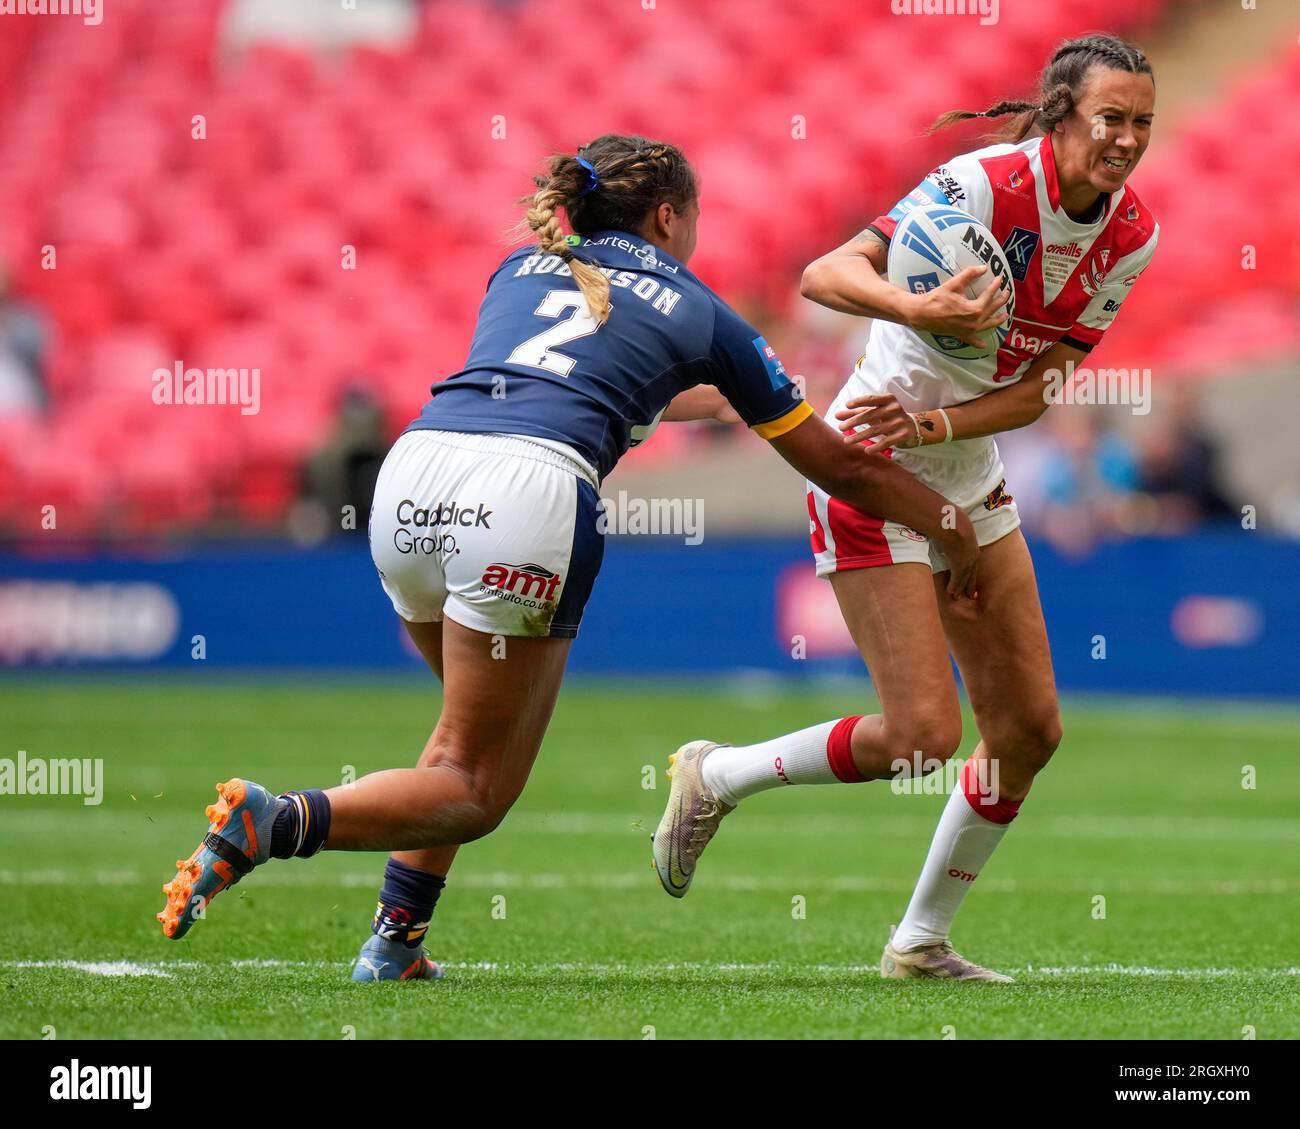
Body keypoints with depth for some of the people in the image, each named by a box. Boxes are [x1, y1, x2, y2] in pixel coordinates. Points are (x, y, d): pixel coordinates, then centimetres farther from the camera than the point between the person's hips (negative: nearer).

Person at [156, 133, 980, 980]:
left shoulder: (523, 268, 31)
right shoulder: (698, 312, 20)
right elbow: (841, 468, 28)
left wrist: (684, 400, 61)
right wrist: (955, 530, 41)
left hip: (413, 469, 5)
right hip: (530, 493, -5)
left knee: (478, 713, 30)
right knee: (476, 791, 2)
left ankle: (393, 943, 19)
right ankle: (280, 822, -24)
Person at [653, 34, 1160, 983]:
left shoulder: (1132, 233, -3)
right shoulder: (986, 184, -24)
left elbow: (1037, 388, -4)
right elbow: (825, 275, -32)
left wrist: (929, 425, -20)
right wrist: (917, 308, -51)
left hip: (972, 478, 8)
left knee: (1031, 727, 5)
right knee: (925, 734, -13)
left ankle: (922, 942, 21)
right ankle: (713, 778, 10)